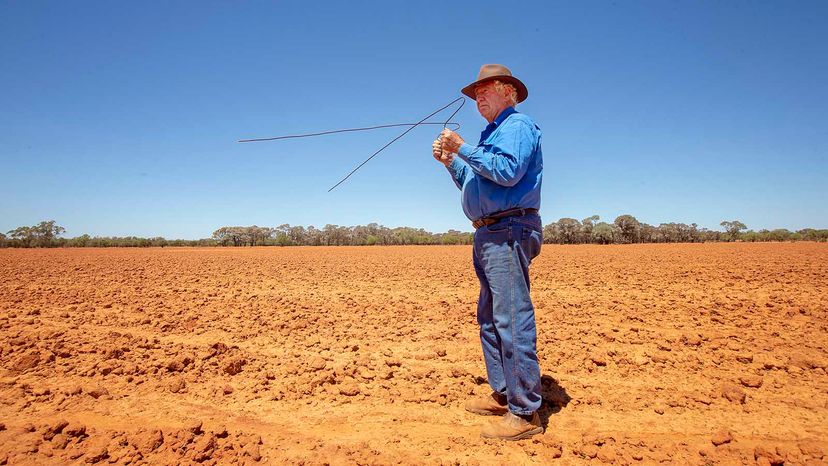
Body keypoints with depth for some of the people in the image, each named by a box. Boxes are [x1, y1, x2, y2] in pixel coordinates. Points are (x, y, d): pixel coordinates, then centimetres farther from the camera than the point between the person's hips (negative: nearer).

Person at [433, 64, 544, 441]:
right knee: (490, 318, 13)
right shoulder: (492, 134, 27)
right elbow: (474, 185, 27)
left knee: (512, 320, -12)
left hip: (509, 232, -11)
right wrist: (450, 162, 15)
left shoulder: (518, 125, -3)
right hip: (489, 235, 11)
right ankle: (503, 394, 23)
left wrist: (463, 149, -15)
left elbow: (508, 172, -20)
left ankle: (525, 412, -7)